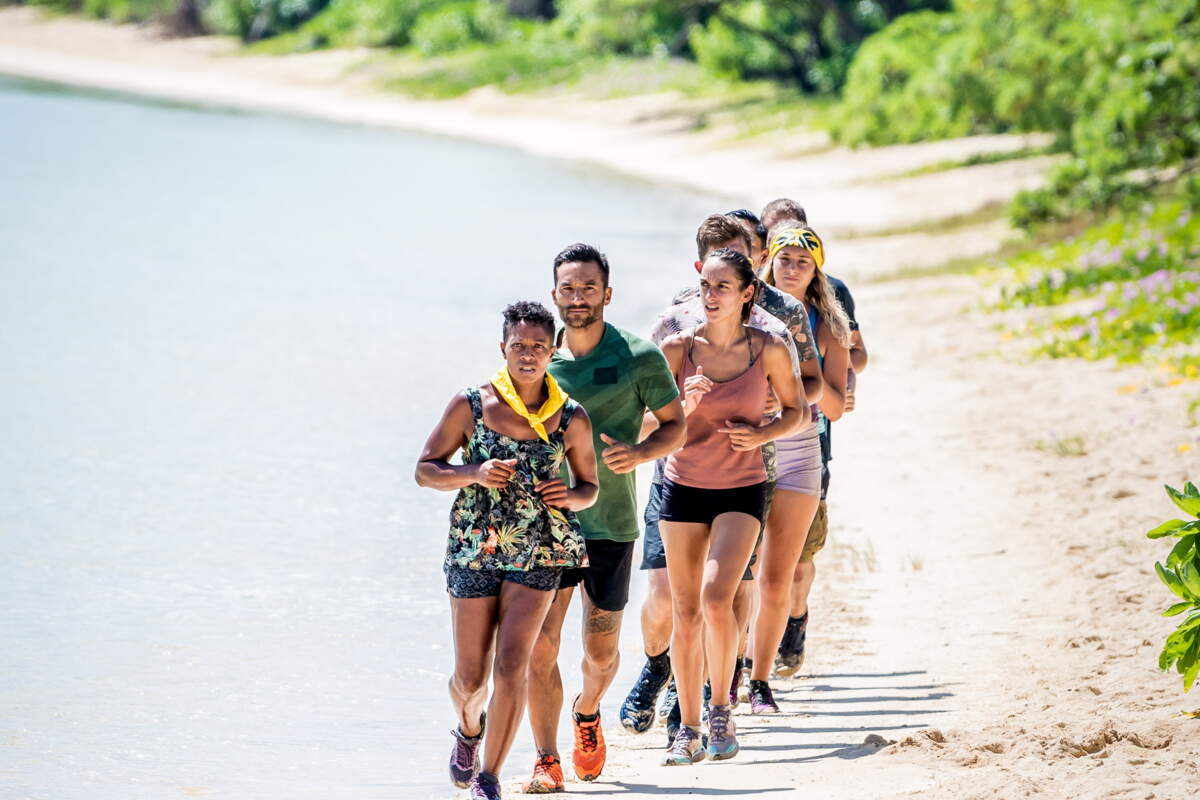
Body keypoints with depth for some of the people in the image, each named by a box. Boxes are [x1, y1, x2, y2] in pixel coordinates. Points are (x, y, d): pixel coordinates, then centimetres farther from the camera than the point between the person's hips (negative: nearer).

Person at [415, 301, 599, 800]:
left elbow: (590, 485, 14)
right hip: (474, 549, 0)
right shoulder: (470, 405, -2)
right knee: (470, 677, 6)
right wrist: (473, 473, -15)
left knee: (511, 666, -13)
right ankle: (469, 729, 42)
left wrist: (572, 497, -10)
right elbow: (425, 469, 3)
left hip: (539, 553, 0)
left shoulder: (571, 419, 1)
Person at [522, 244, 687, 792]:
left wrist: (639, 452, -16)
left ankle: (587, 712, 43)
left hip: (611, 525, -1)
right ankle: (546, 763, -7)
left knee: (601, 652, 11)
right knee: (540, 643, -12)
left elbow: (676, 424, 3)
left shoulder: (638, 357, -4)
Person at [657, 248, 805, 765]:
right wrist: (686, 405, -20)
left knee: (716, 598, -20)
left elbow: (796, 412, 7)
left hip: (741, 489, -2)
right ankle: (689, 730, 13)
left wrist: (759, 434, -11)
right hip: (684, 486, 2)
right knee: (685, 611, 3)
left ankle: (721, 711, -2)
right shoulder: (678, 348, -5)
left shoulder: (768, 350, -6)